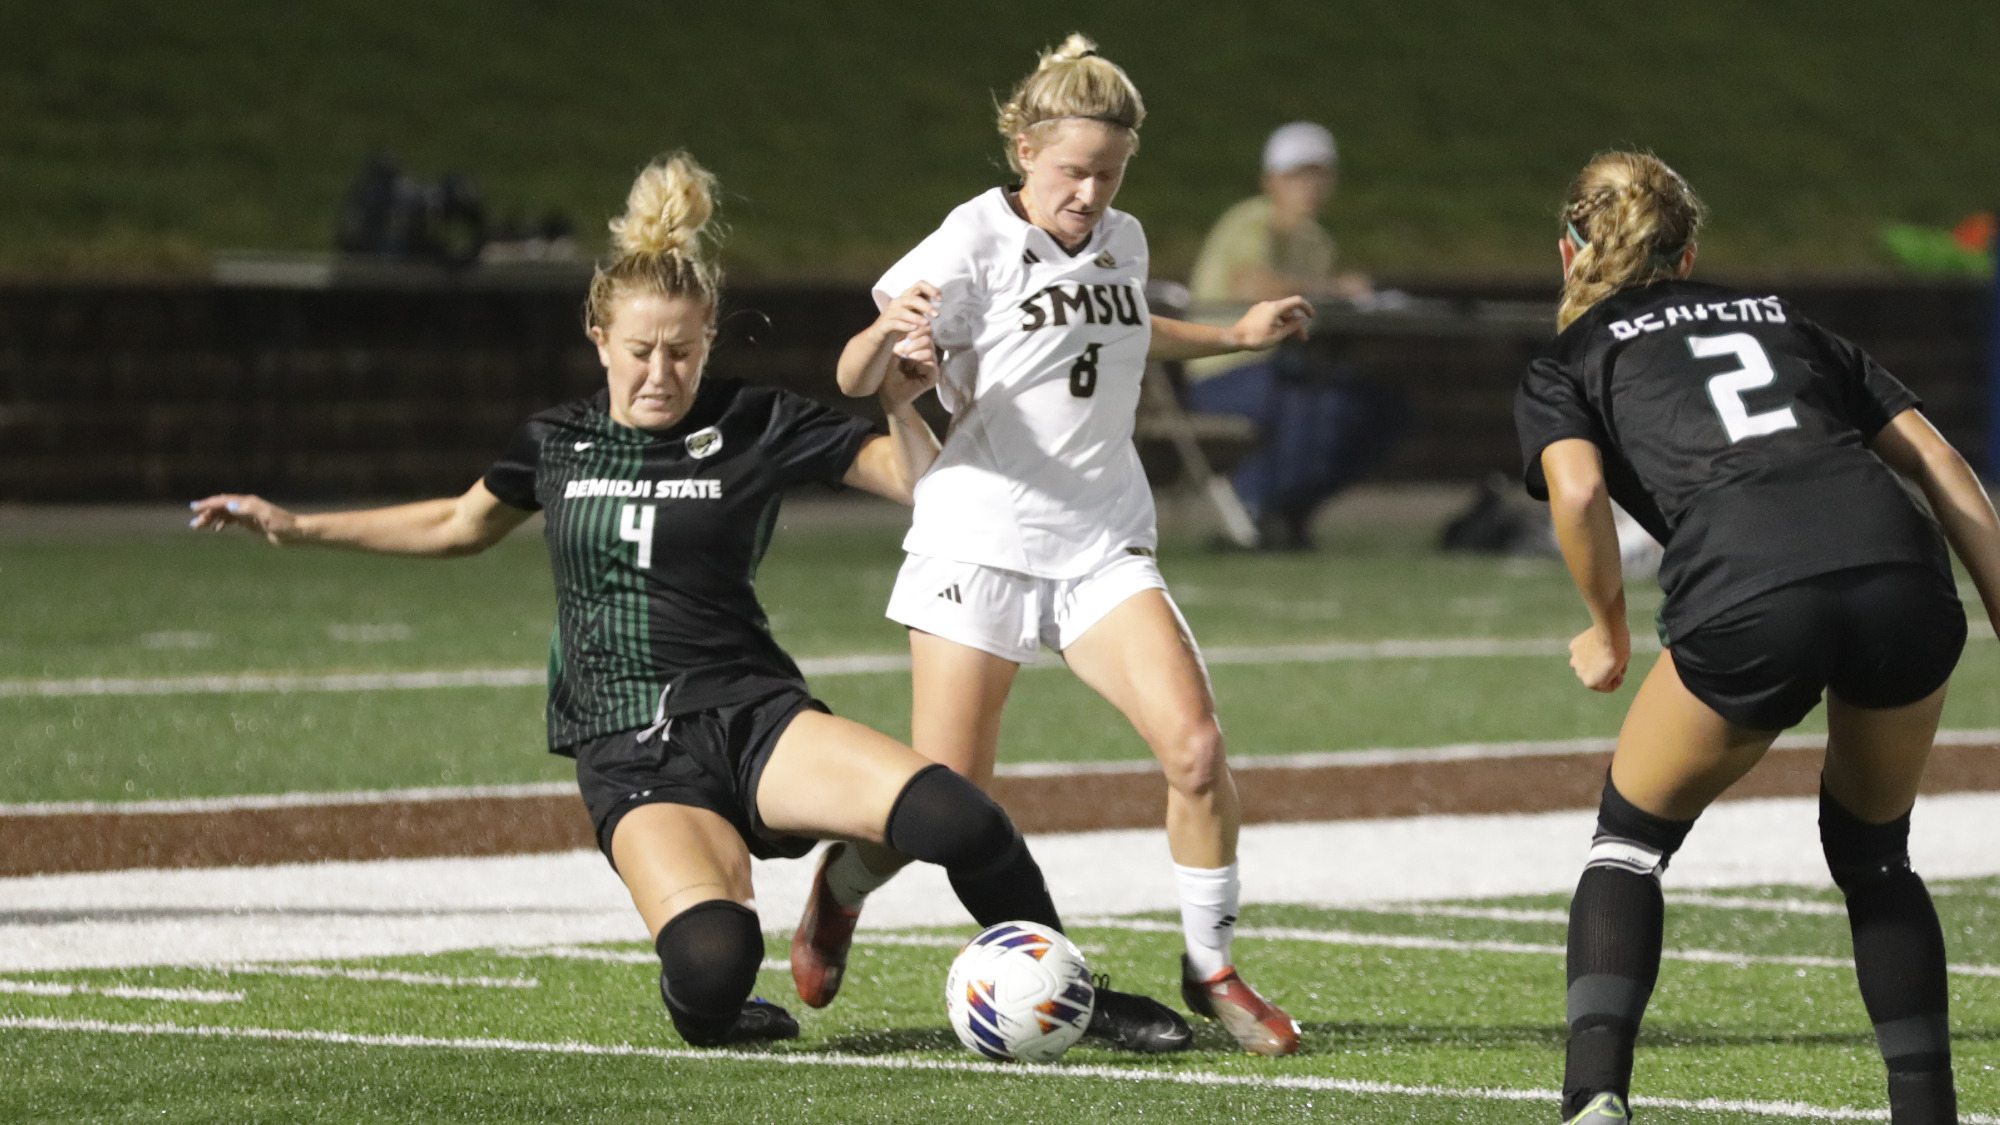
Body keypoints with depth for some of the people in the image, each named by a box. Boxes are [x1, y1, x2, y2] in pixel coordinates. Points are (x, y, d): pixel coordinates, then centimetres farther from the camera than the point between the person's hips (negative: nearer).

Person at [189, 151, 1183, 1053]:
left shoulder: (757, 428, 2)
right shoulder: (558, 441, 9)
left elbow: (921, 484, 5)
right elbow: (460, 525, 28)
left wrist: (902, 409, -15)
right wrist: (299, 527, 26)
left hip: (751, 715, 0)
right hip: (632, 757, 0)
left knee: (955, 817, -29)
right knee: (712, 963, -31)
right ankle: (709, 1003, 8)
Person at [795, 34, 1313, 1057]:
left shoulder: (1123, 242, 9)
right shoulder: (976, 243, -9)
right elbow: (853, 379, -13)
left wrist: (1236, 335, 29)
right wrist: (889, 336, -35)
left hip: (1103, 545, 4)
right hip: (982, 541, -4)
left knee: (1195, 746, -16)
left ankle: (1210, 968, 1)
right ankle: (840, 890, 29)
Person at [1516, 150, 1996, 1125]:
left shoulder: (1566, 368, 23)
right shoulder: (1788, 323, 33)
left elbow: (1578, 489, 1)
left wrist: (1609, 634, 15)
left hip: (1746, 599, -3)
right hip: (1905, 584, 3)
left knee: (1632, 835, 19)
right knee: (1873, 855, 27)